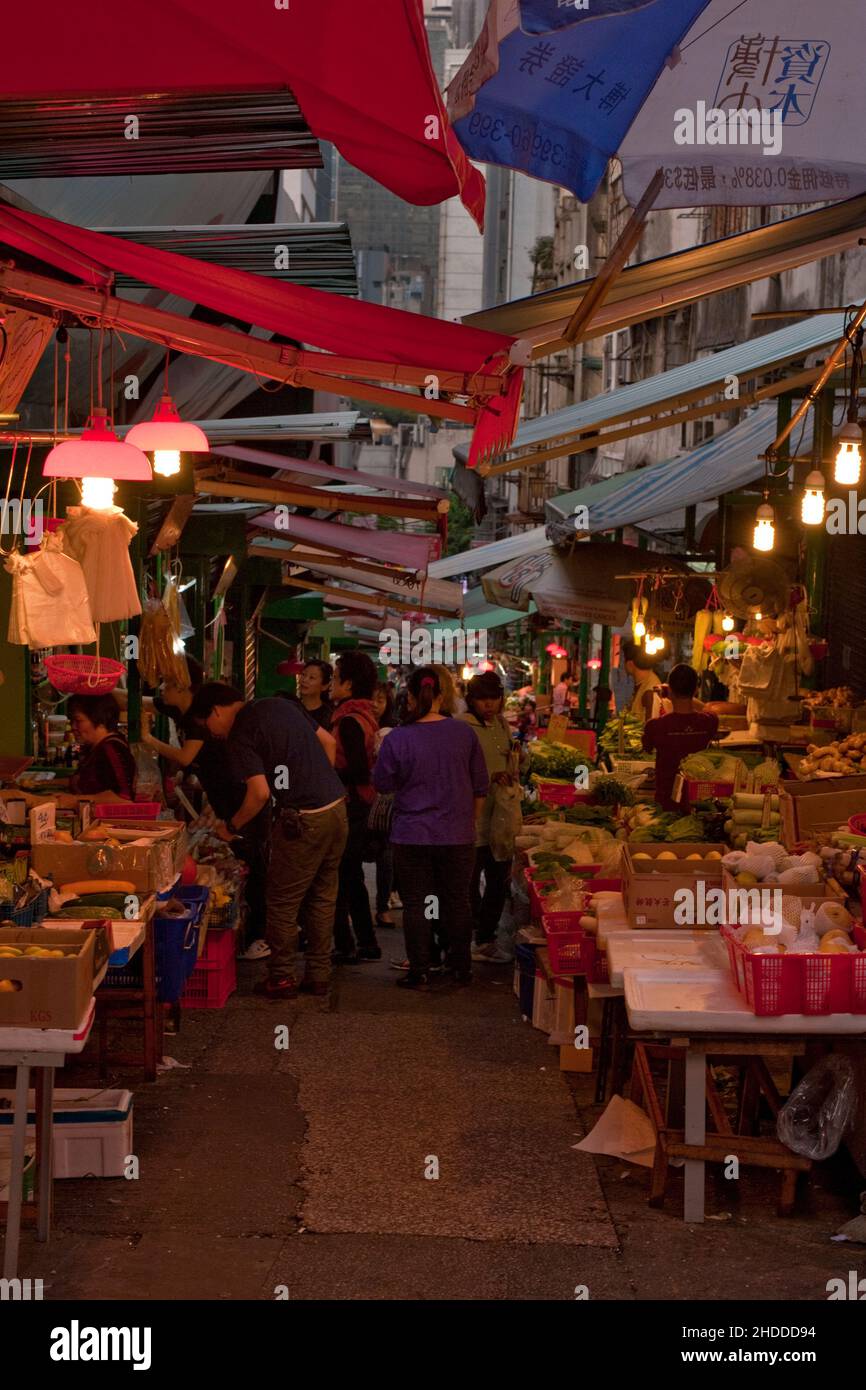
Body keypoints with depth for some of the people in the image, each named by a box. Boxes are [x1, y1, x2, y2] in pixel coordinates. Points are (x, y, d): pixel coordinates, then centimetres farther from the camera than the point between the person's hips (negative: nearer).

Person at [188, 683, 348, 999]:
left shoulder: (240, 736, -10)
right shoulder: (280, 705, 13)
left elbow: (260, 793, -17)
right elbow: (328, 743, 16)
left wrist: (231, 827, -3)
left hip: (303, 821, -8)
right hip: (337, 808, 8)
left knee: (283, 903, 5)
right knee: (322, 898, 15)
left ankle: (281, 979, 12)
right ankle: (319, 975, 21)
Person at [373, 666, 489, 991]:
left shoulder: (397, 739, -13)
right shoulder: (464, 733, -4)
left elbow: (383, 783, -1)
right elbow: (480, 784, 5)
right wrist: (471, 820, 18)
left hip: (412, 836, -2)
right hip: (458, 836, 2)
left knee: (415, 904, 7)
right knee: (458, 901, 14)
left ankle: (419, 972, 9)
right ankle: (461, 968, 21)